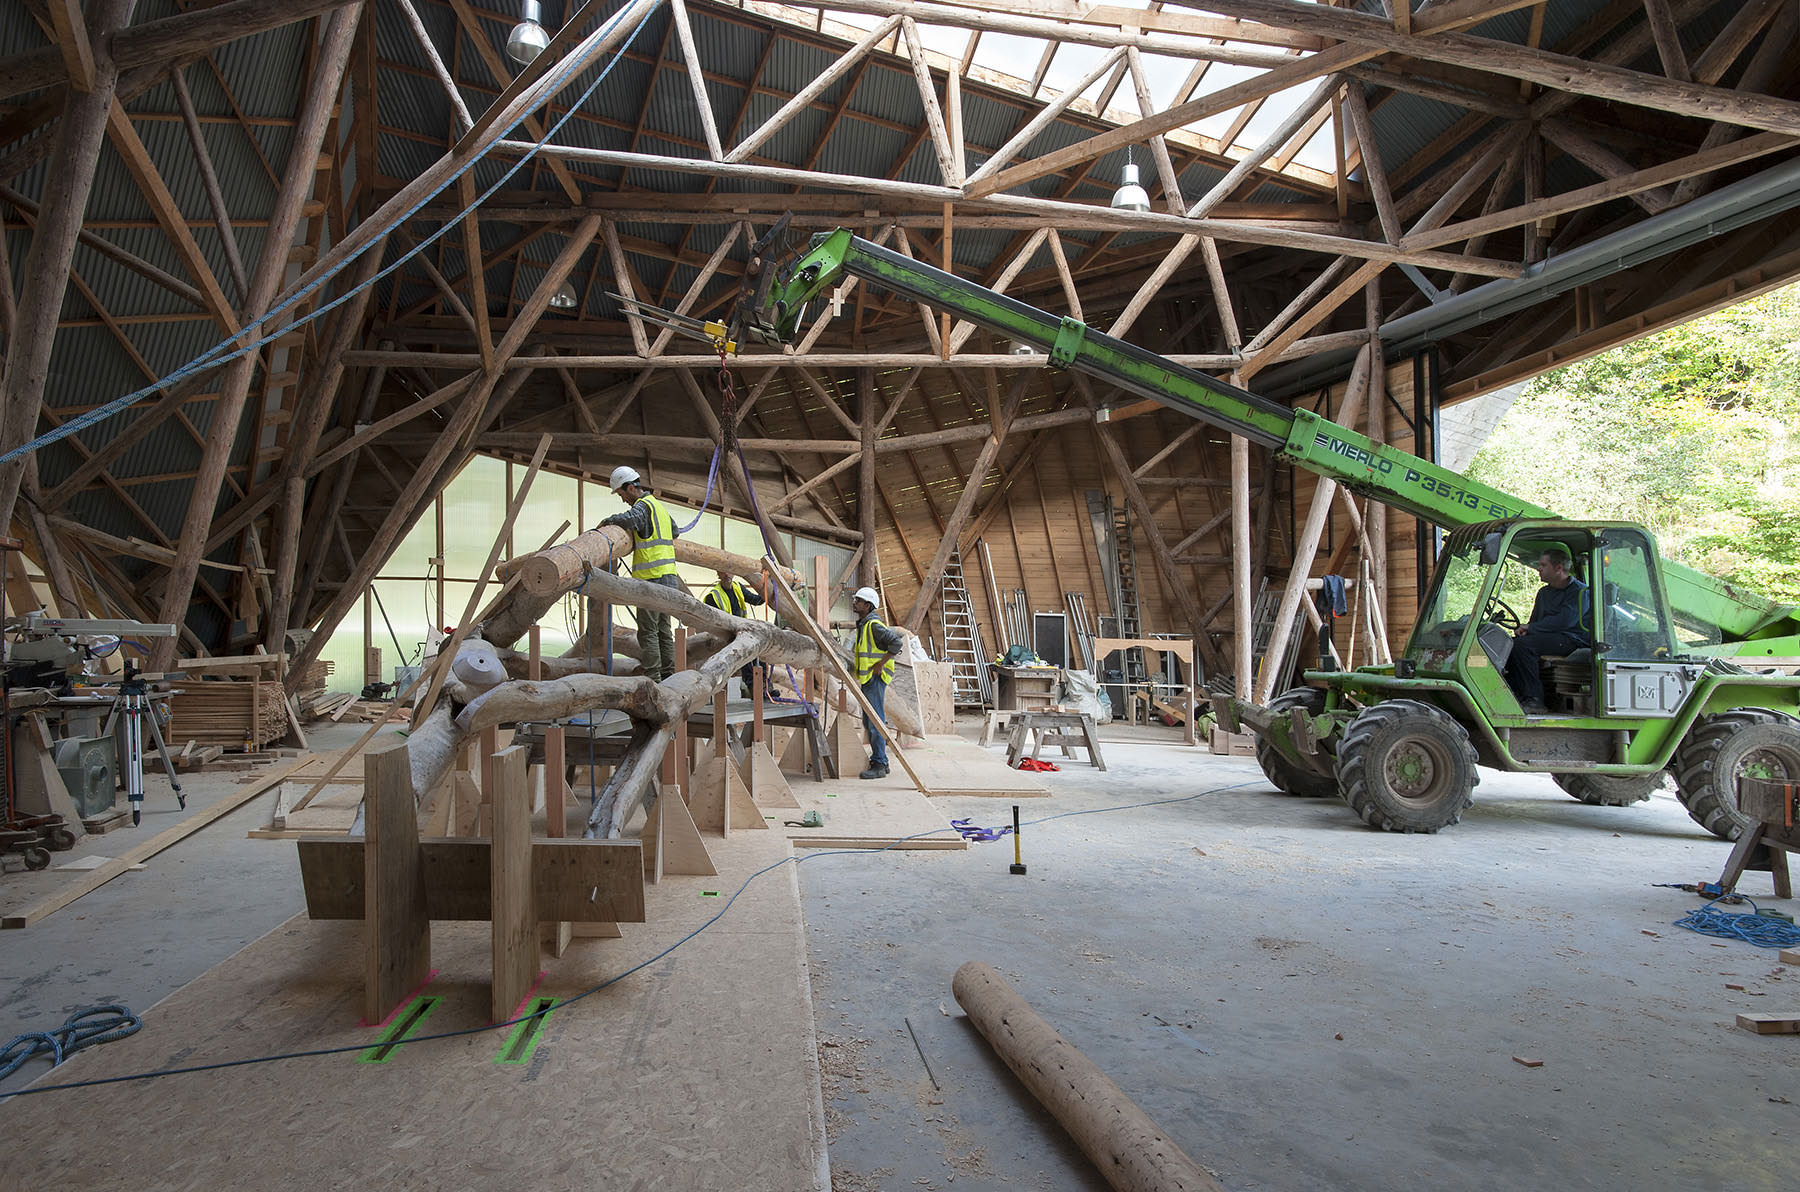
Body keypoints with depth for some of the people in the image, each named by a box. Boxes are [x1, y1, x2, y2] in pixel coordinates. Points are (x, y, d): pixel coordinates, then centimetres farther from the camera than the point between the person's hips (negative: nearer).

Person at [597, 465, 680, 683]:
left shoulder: (642, 505, -9)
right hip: (669, 577, 9)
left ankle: (653, 679, -7)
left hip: (652, 578, -9)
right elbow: (675, 531, 37)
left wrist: (606, 521, -16)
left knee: (648, 632, -6)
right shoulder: (660, 506, 20)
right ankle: (668, 676, 13)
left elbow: (630, 518, -33)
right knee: (664, 629, 11)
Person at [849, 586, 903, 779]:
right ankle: (880, 761, 21)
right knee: (868, 722, 14)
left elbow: (897, 642, -22)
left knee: (875, 722, -10)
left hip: (876, 678, -11)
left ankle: (879, 765, -8)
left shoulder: (874, 625, -15)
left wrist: (880, 664, -19)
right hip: (867, 678, 11)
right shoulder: (862, 625, 16)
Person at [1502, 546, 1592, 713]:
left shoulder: (1579, 591, -6)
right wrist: (1524, 629, -2)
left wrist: (1530, 628, -16)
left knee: (1523, 644, -29)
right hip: (1549, 638, 9)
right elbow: (1535, 620, 23)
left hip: (1572, 640, -9)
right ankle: (1516, 695, -13)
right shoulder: (1544, 592, 21)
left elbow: (1564, 621, -20)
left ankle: (1534, 699, -27)